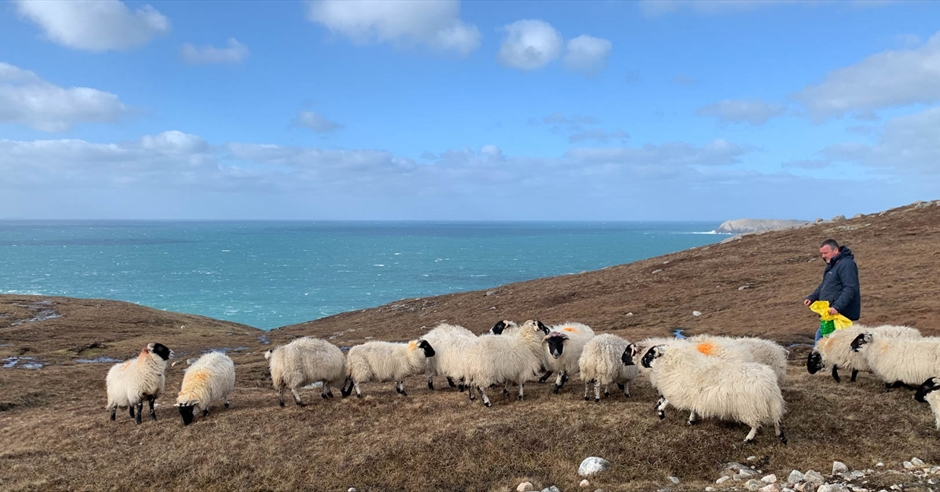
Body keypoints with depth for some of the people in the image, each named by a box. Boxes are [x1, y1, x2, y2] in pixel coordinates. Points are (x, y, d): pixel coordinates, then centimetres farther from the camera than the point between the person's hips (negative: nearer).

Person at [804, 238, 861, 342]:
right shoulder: (832, 265, 20)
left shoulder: (846, 264, -15)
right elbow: (823, 286, 29)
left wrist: (837, 307, -32)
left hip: (841, 314, -11)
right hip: (831, 314, 11)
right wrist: (811, 298, 13)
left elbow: (850, 289, -25)